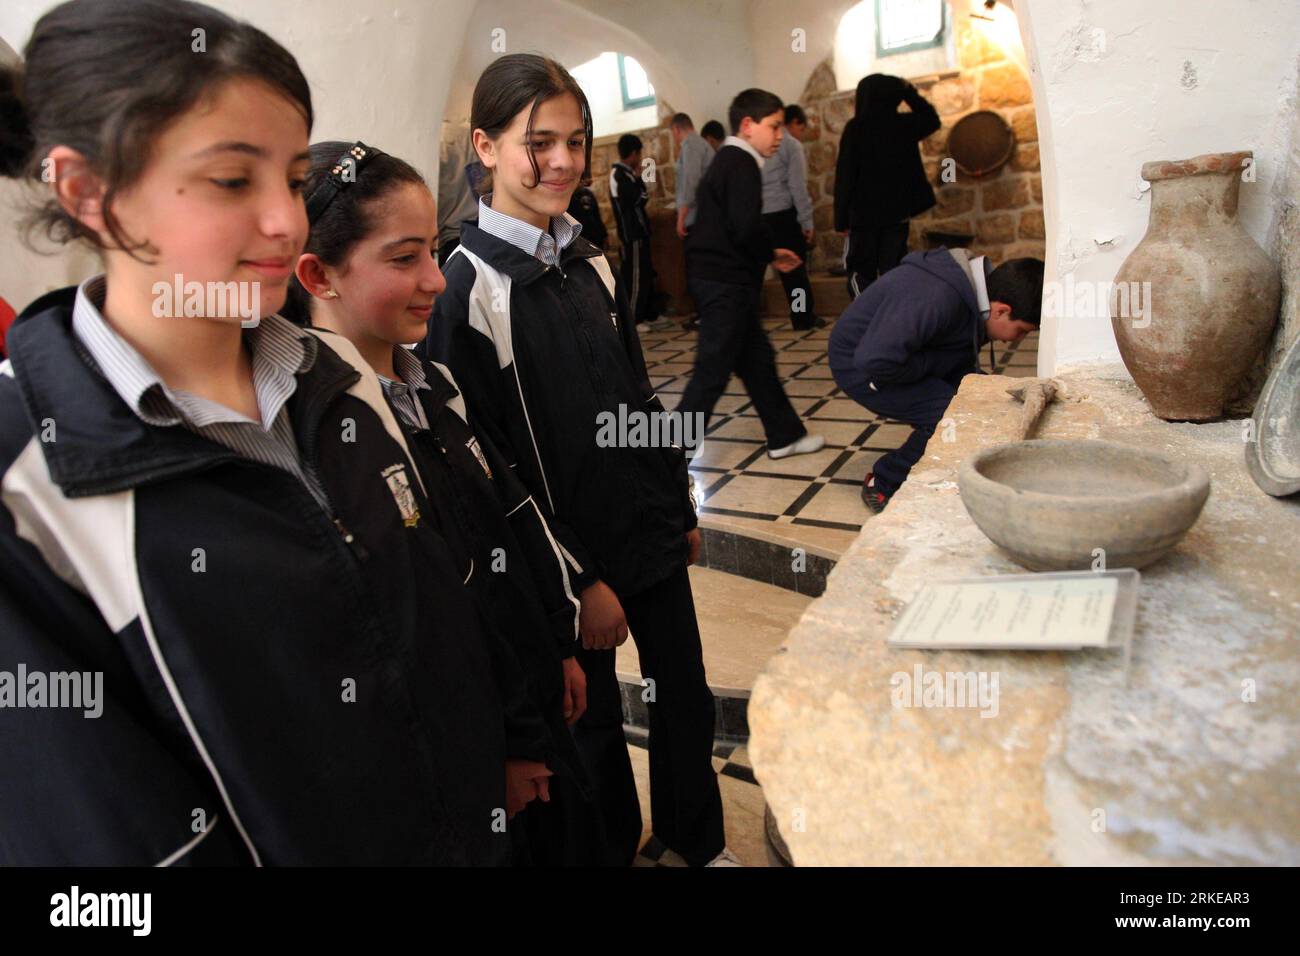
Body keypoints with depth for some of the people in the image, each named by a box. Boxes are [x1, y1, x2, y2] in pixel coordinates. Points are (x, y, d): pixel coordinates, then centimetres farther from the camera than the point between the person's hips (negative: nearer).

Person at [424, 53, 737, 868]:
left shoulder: (590, 263, 6)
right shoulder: (469, 288, -14)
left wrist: (681, 508, 13)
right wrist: (574, 581, -12)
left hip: (652, 533, 6)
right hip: (573, 555, -6)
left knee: (685, 694, 18)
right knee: (596, 719, 14)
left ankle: (700, 841, 43)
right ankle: (616, 845, 42)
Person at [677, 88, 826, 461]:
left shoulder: (728, 161, 18)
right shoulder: (741, 164, -13)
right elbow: (746, 228, -24)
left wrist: (768, 252, 11)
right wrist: (771, 253, -6)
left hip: (719, 280, 10)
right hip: (726, 282, -10)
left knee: (757, 360, 16)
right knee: (712, 373, -7)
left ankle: (785, 436, 27)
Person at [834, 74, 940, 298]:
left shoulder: (855, 127, -7)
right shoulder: (905, 124, 4)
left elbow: (845, 176, -9)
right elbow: (932, 119, 26)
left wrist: (841, 218, -5)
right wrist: (909, 91, 25)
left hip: (864, 213, -3)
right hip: (898, 213, 3)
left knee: (859, 271, 7)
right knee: (891, 272, 8)